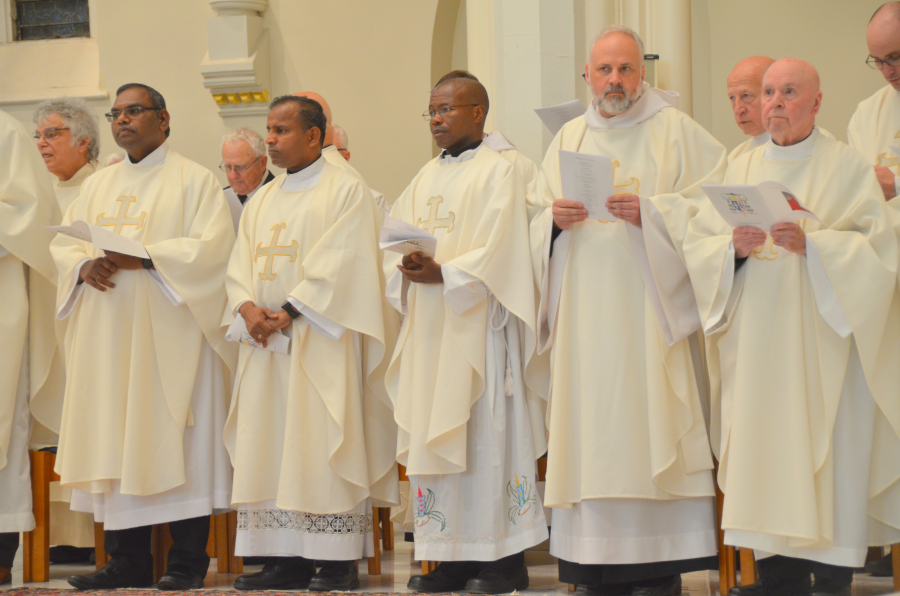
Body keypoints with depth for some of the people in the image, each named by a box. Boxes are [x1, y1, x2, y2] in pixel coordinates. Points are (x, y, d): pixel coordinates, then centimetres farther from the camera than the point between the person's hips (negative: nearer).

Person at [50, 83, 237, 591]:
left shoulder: (194, 181, 1)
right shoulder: (99, 185, 19)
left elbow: (211, 246, -11)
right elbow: (63, 242, 14)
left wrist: (144, 258, -21)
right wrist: (84, 265, -8)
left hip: (169, 334, -5)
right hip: (108, 337, 6)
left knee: (174, 442, -7)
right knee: (117, 443, 3)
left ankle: (188, 563, -4)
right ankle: (128, 562, 6)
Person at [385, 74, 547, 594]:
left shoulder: (498, 171, -2)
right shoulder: (426, 178, 19)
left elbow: (498, 250, -13)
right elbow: (393, 238, 13)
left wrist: (443, 274, -21)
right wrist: (407, 270, -8)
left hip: (477, 325, -7)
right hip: (429, 326, 7)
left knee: (486, 432, -7)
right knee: (433, 435, 3)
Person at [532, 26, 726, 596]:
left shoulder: (675, 131, 4)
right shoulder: (569, 138, 17)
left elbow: (711, 205, -3)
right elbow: (538, 222, 17)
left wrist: (651, 211, -16)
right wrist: (555, 220, -5)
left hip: (648, 309, -4)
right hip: (585, 311, 4)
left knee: (647, 420, -9)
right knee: (593, 431, -1)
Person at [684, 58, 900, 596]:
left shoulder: (848, 167, 2)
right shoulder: (741, 169, 14)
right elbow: (697, 243, 8)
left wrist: (811, 243, -21)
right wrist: (734, 247, -13)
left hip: (822, 335, -4)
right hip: (756, 340, 4)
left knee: (827, 450, -7)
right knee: (767, 448, 1)